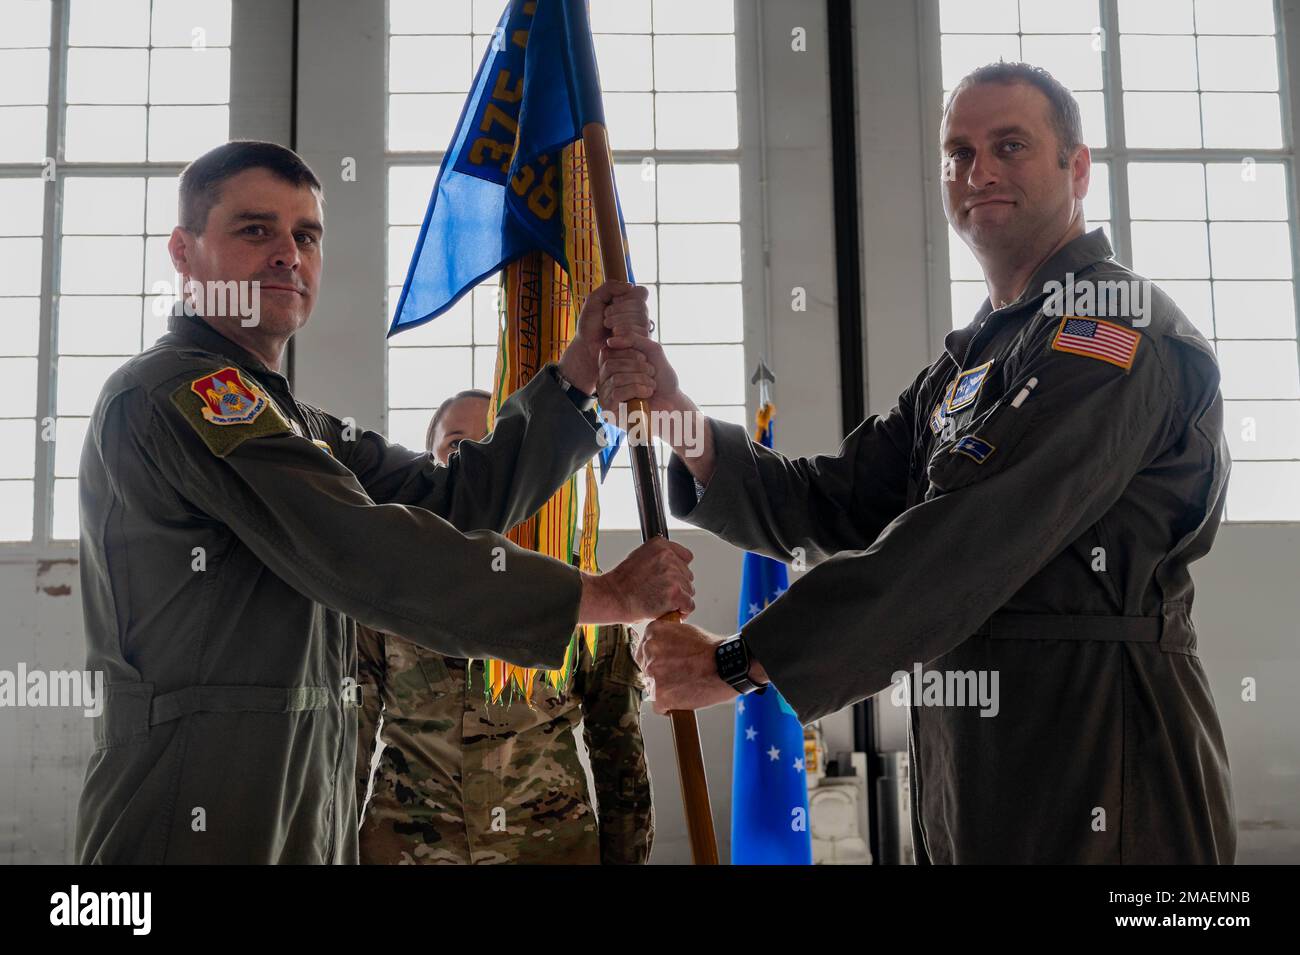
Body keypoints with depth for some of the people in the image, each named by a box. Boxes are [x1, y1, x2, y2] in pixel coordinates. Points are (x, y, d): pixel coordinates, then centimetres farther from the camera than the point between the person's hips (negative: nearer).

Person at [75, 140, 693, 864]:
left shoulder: (298, 429, 18)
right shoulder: (168, 391, -14)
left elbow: (457, 501, 8)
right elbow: (362, 553, -23)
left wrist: (580, 371, -2)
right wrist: (605, 596, -20)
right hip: (203, 828, -9)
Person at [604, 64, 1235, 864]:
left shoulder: (1118, 329, -13)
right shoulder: (969, 363, 15)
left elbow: (964, 548, -22)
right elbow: (832, 510, 7)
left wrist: (739, 663, -20)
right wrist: (682, 423, -8)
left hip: (1090, 785, -8)